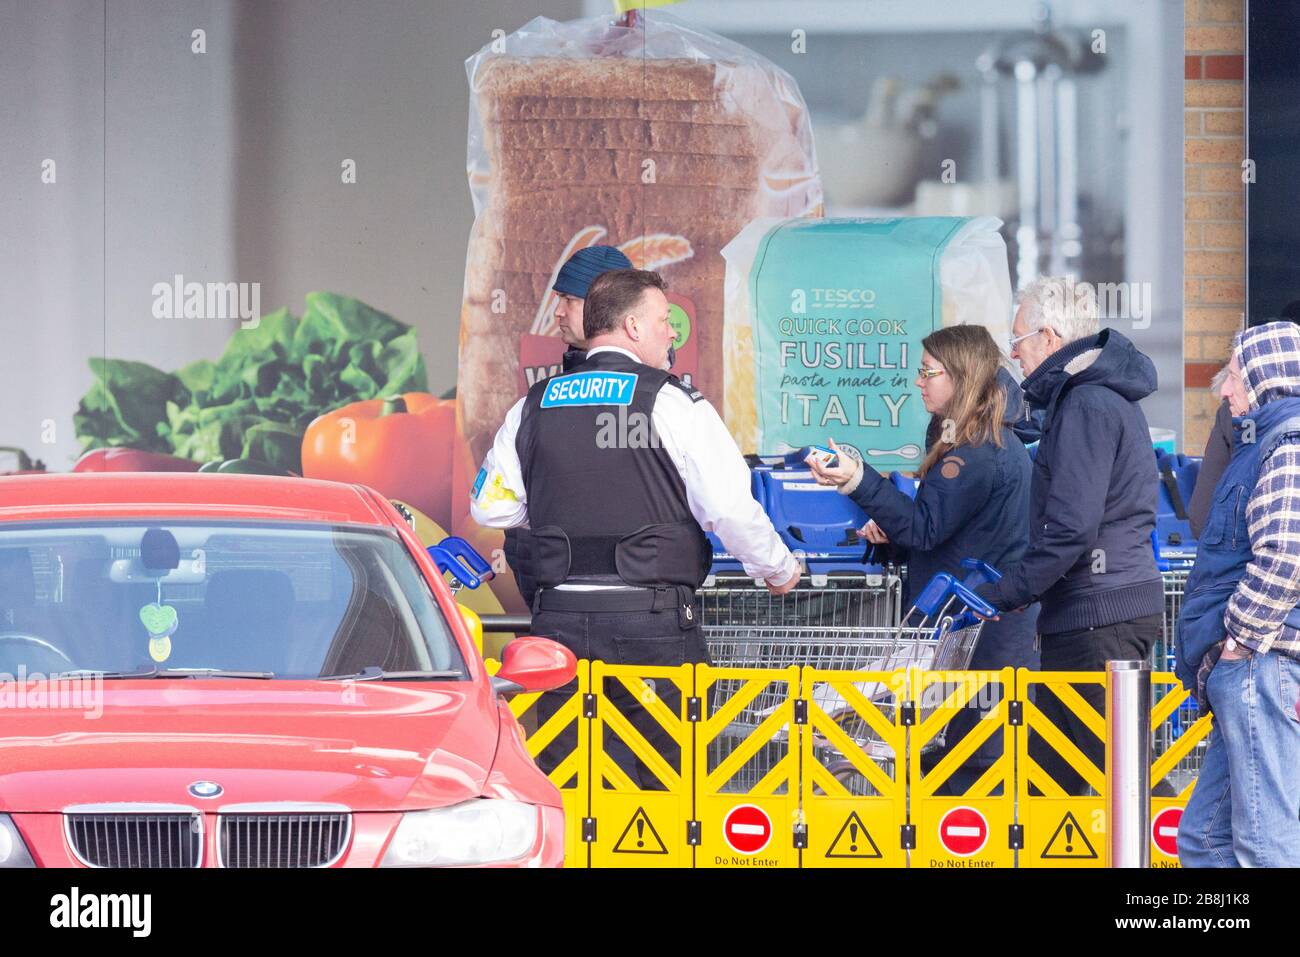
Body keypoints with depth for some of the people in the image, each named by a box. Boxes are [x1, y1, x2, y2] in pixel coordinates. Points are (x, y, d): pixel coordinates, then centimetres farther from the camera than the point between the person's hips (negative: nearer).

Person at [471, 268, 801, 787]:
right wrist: (779, 570, 8)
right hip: (652, 618, -4)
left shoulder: (532, 407, 9)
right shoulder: (672, 404, -5)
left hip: (560, 615, 4)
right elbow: (731, 509, -9)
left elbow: (490, 506, 16)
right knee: (666, 780, 3)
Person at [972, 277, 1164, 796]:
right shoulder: (1101, 396, 19)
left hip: (1099, 613, -11)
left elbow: (1071, 530, -21)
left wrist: (995, 596, -16)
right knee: (1050, 766, 13)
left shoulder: (1086, 405, -14)